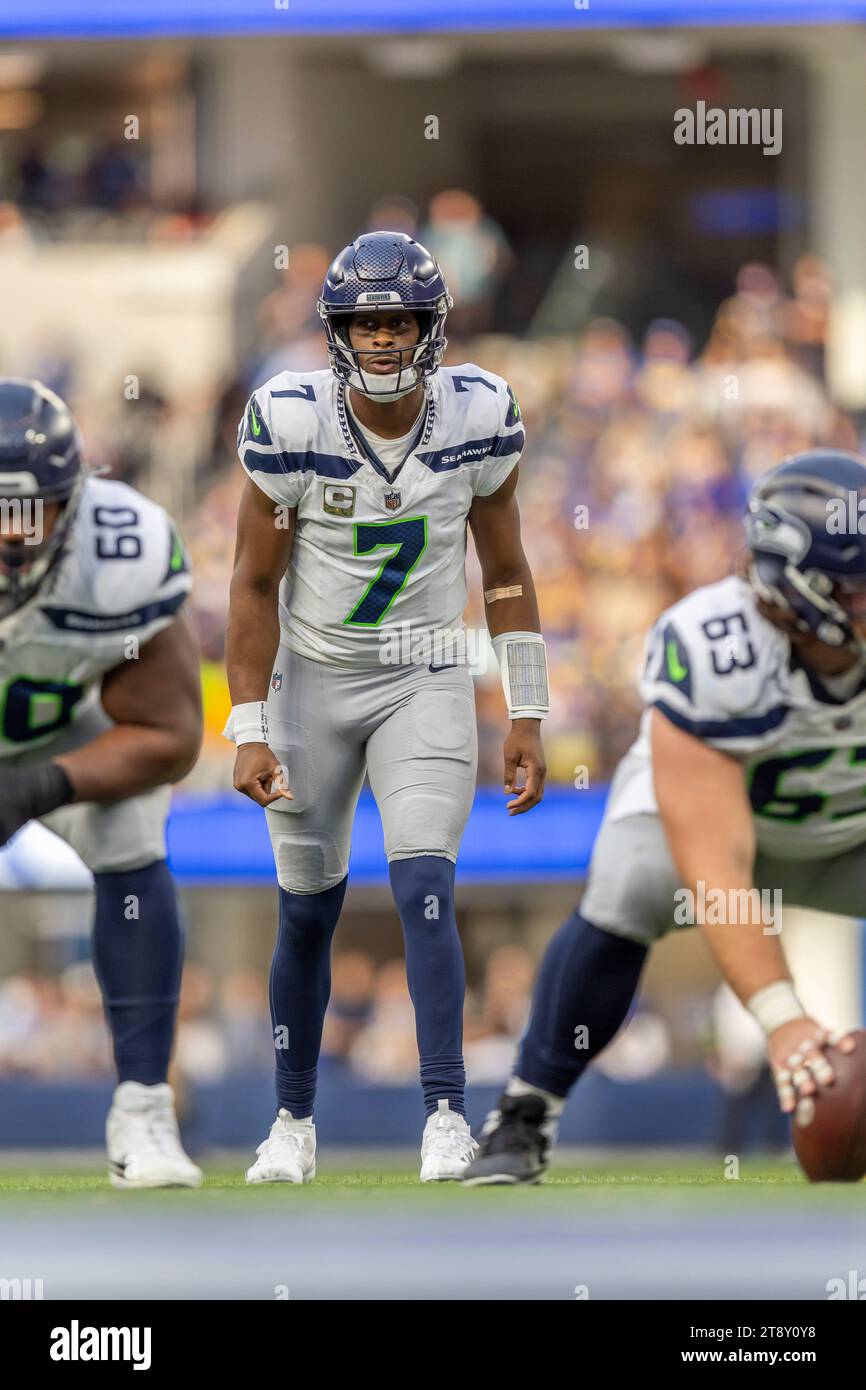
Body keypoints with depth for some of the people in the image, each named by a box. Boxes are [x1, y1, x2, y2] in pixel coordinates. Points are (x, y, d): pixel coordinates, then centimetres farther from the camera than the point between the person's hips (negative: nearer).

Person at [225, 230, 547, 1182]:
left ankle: (444, 1113, -14)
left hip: (425, 687, 0)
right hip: (312, 683, 0)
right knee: (308, 910, 8)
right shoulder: (291, 422, -15)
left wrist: (527, 719, 2)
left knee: (423, 891, -17)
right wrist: (248, 733, -11)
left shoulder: (478, 418, -10)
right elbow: (255, 584, -7)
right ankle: (293, 1121, 24)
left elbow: (506, 574, 3)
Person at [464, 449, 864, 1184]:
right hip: (701, 804, -3)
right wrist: (780, 1019, -56)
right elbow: (714, 871, -44)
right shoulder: (712, 655, -38)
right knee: (630, 888, -34)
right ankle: (525, 1116, -19)